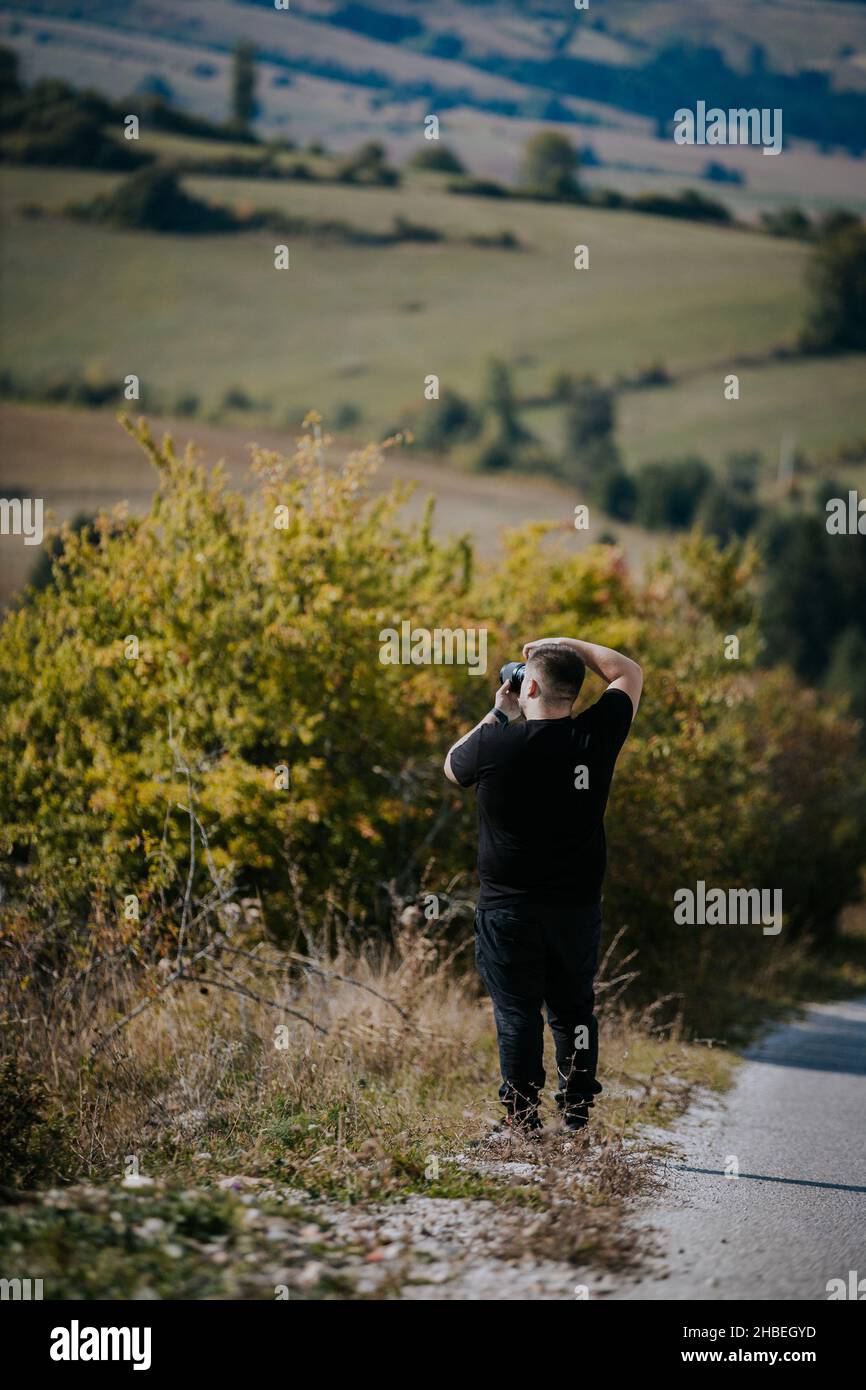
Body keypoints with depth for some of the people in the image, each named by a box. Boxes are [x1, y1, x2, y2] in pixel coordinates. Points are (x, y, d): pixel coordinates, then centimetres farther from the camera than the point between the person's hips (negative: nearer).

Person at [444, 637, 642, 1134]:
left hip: (509, 910, -2)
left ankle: (523, 1125, 1)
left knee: (518, 1015, 2)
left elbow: (452, 766, 13)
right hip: (578, 907, 3)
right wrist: (566, 645, 15)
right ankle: (578, 1119, 15)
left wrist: (500, 715, 16)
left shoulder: (494, 745, -12)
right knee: (574, 1011, 13)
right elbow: (630, 673, 12)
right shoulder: (595, 737, -6)